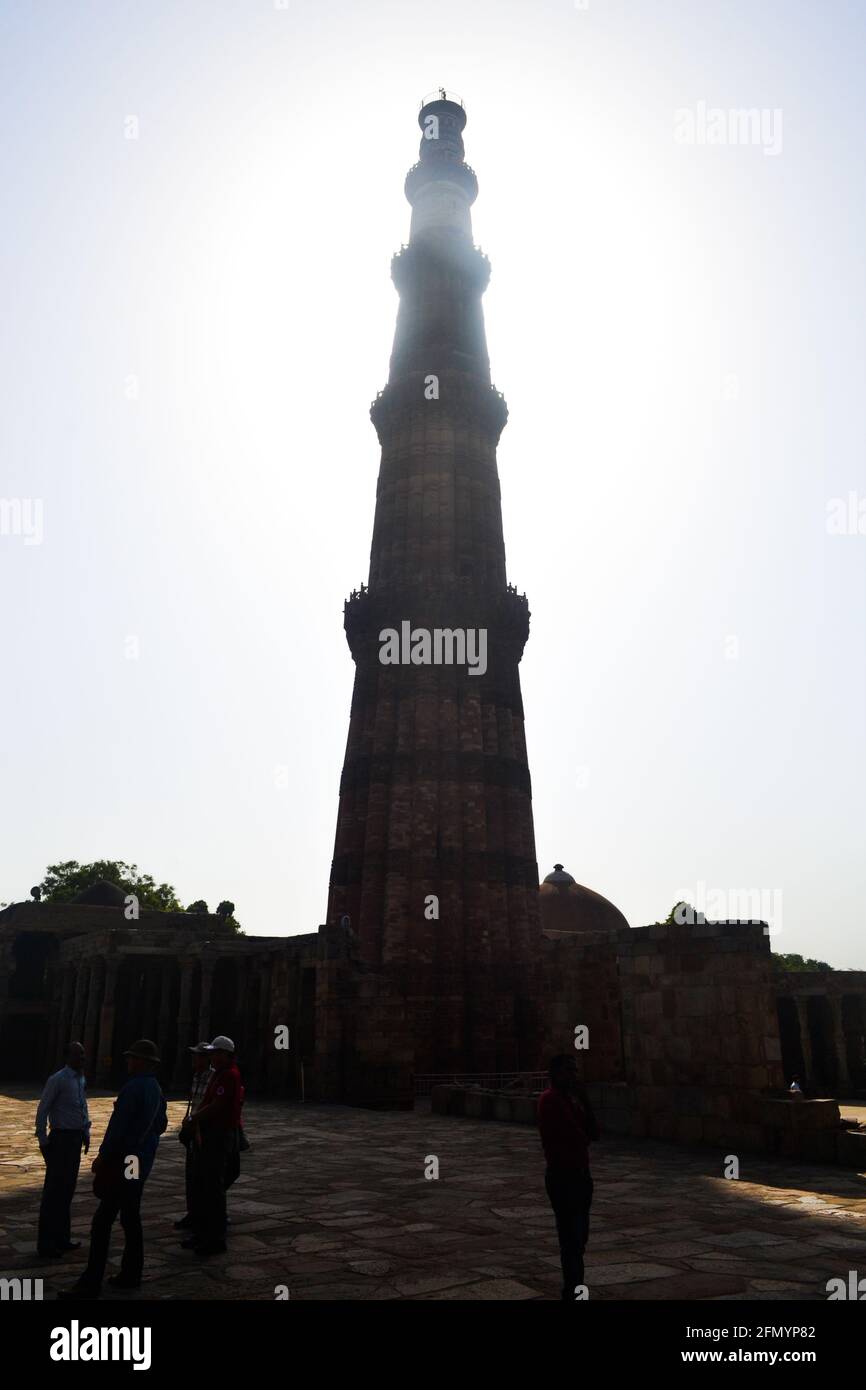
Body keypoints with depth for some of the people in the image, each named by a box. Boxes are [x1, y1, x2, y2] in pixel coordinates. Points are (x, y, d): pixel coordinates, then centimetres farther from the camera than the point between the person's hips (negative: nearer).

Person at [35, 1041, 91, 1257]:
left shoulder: (81, 1080, 9)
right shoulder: (57, 1080, -14)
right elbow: (42, 1110, -12)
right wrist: (43, 1140, -12)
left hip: (76, 1139, 8)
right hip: (60, 1139, -7)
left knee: (68, 1189, 15)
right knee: (54, 1190, 0)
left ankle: (62, 1238, 25)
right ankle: (46, 1243, 9)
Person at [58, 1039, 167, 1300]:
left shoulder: (133, 1088, -18)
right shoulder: (157, 1090, 9)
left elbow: (117, 1127, -19)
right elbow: (161, 1125, 18)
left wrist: (102, 1156, -11)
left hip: (124, 1162, -9)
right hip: (142, 1163, 9)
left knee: (103, 1221, -4)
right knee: (131, 1217, 16)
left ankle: (91, 1283, -1)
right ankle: (131, 1275, 22)